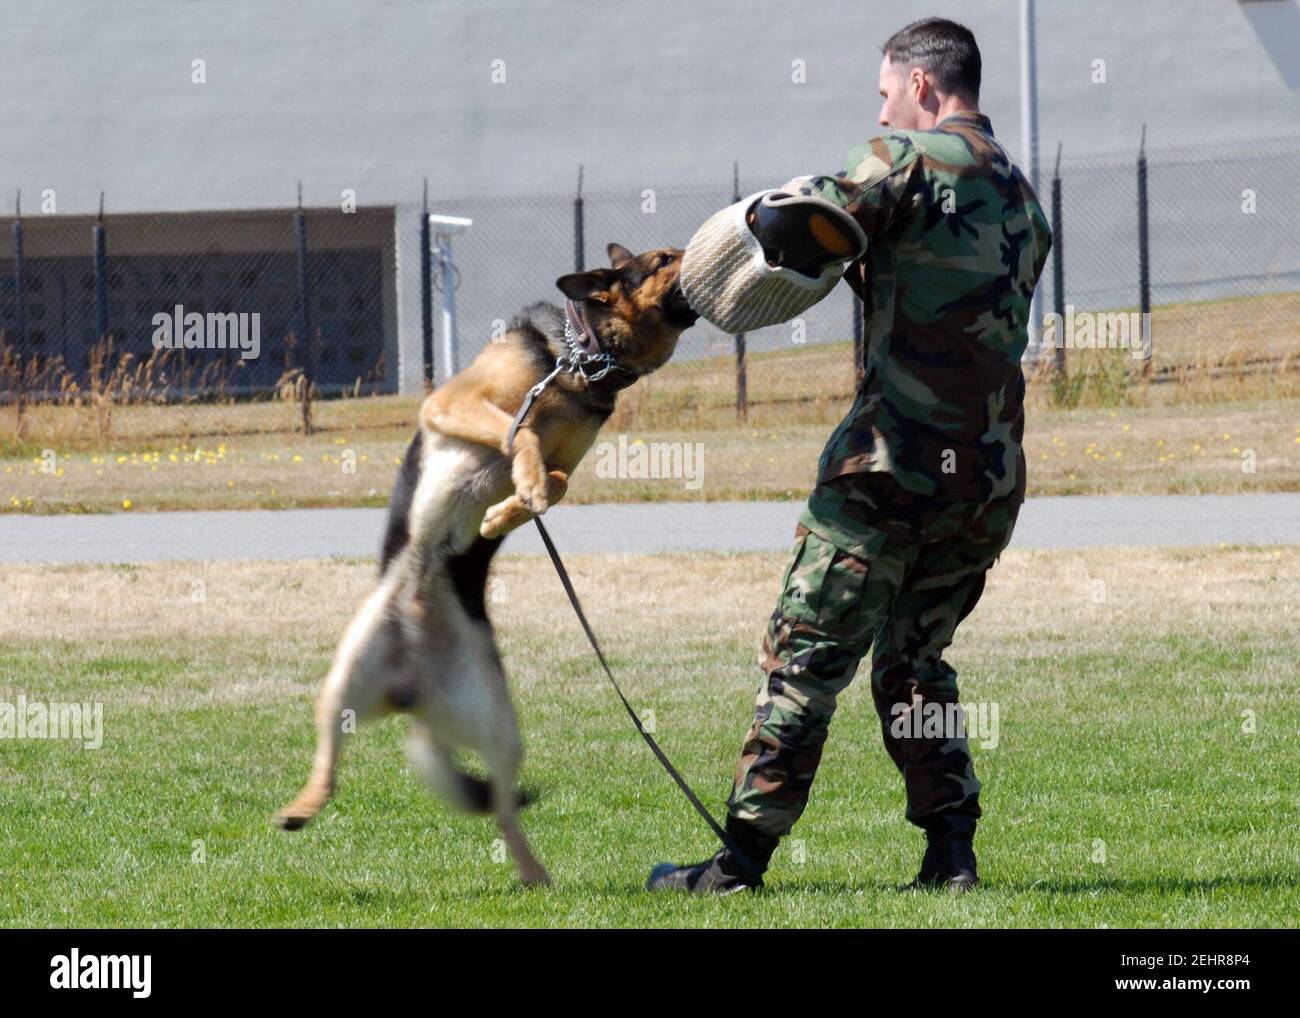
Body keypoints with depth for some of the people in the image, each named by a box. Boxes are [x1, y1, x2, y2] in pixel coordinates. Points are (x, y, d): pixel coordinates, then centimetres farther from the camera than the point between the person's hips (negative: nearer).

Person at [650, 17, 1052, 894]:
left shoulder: (914, 160, -5)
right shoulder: (1023, 198, 19)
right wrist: (868, 269, 19)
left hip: (900, 460, -7)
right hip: (993, 477, 7)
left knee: (806, 655, -2)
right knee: (916, 661, 19)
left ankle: (743, 856, -1)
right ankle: (952, 852, 9)